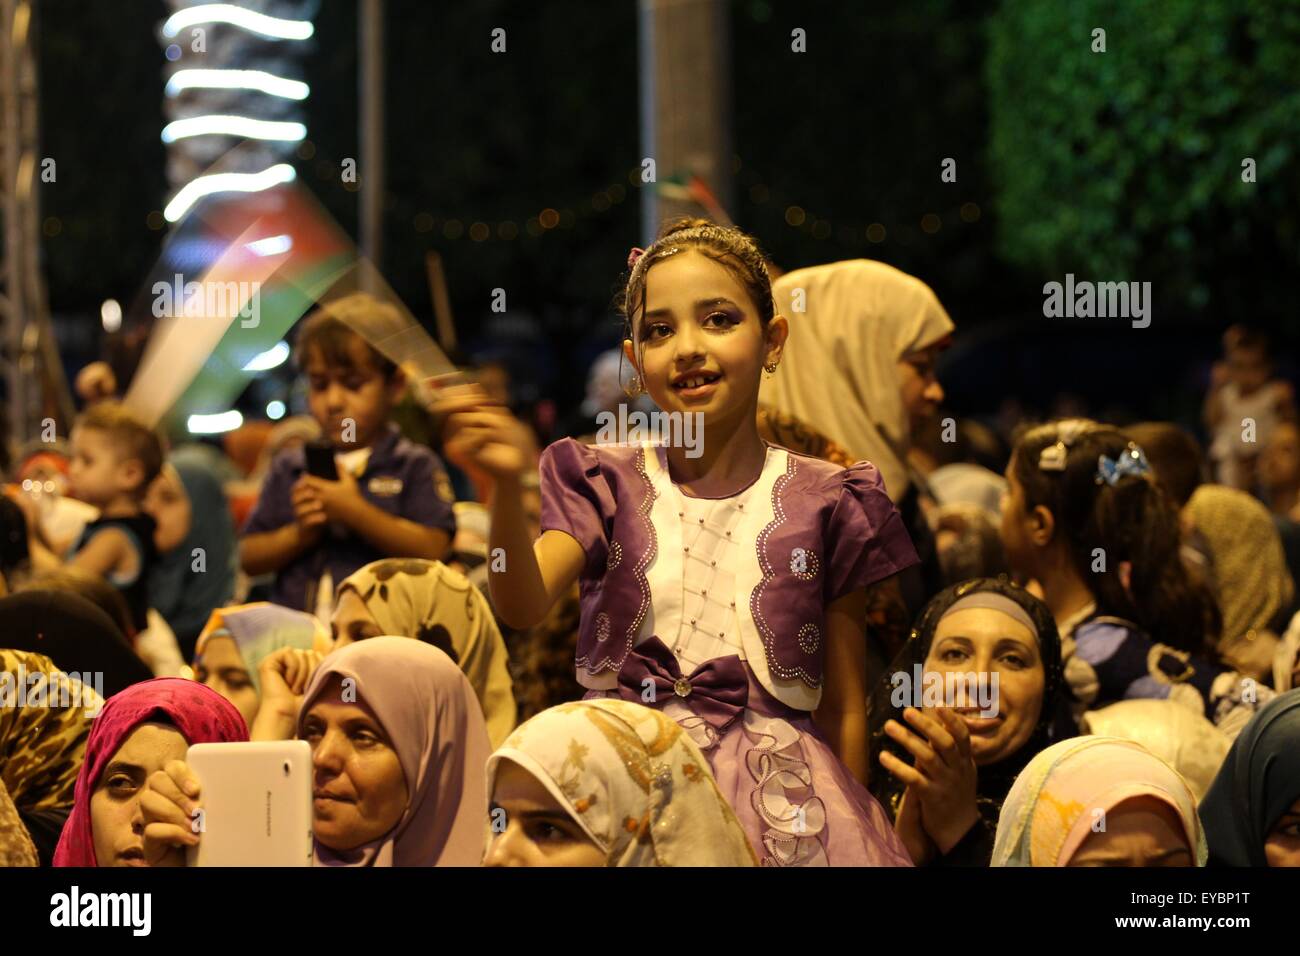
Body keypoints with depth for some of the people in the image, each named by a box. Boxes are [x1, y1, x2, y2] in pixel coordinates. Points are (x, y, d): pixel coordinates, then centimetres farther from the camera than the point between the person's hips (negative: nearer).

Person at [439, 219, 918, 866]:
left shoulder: (823, 503, 3)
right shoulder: (609, 485, 6)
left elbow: (844, 706, 9)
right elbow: (522, 605, -14)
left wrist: (852, 831, 9)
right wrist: (506, 485, -30)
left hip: (776, 790, 0)